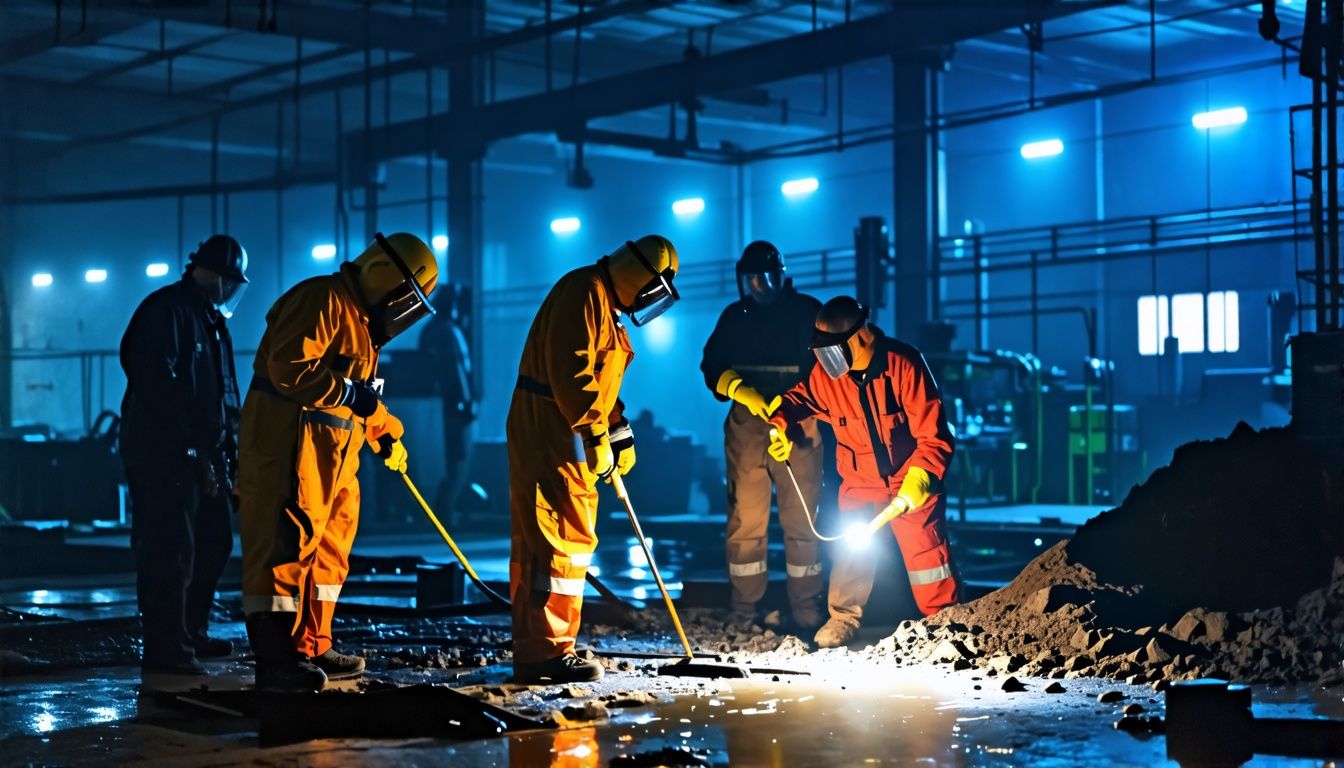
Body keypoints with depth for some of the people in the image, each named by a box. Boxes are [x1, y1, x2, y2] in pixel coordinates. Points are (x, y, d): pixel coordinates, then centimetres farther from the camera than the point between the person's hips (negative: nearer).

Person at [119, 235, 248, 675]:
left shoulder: (211, 321, 19)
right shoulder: (165, 310, -11)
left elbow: (224, 392, 21)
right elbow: (157, 385, -21)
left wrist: (228, 453, 11)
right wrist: (193, 450, -23)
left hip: (200, 456, 10)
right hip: (162, 454, -10)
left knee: (213, 544, 15)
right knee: (169, 552, -8)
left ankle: (191, 635, 27)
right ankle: (165, 649, -3)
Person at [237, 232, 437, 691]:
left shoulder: (361, 320, 23)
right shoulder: (323, 301, -11)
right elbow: (288, 366, -23)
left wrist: (386, 433, 25)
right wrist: (350, 394, -19)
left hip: (330, 454, 11)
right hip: (288, 445, -11)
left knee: (327, 550, 14)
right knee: (286, 543, -13)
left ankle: (312, 649, 23)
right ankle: (276, 661, -15)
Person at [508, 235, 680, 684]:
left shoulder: (604, 304, 23)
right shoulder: (585, 294, -12)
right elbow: (571, 372, -22)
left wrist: (619, 431, 17)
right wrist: (596, 434, -19)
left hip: (566, 440, 11)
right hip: (551, 438, -11)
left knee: (538, 544, 12)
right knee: (565, 541, -11)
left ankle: (534, 649, 18)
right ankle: (547, 654, -10)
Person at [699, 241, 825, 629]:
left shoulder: (807, 312, 5)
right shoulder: (735, 317, 14)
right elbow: (713, 367, 10)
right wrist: (741, 391, -11)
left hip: (797, 426, -2)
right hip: (746, 427, 2)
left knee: (800, 520, -3)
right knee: (745, 520, 0)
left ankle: (807, 613, 4)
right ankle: (744, 612, 7)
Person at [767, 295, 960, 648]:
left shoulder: (903, 365, -23)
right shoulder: (826, 374, -11)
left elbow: (934, 433, -19)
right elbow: (800, 397, 12)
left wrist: (919, 478, -27)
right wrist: (780, 424, -7)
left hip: (911, 478, -3)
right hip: (859, 482, 3)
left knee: (926, 548, 0)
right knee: (851, 549, -3)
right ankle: (843, 618, 13)